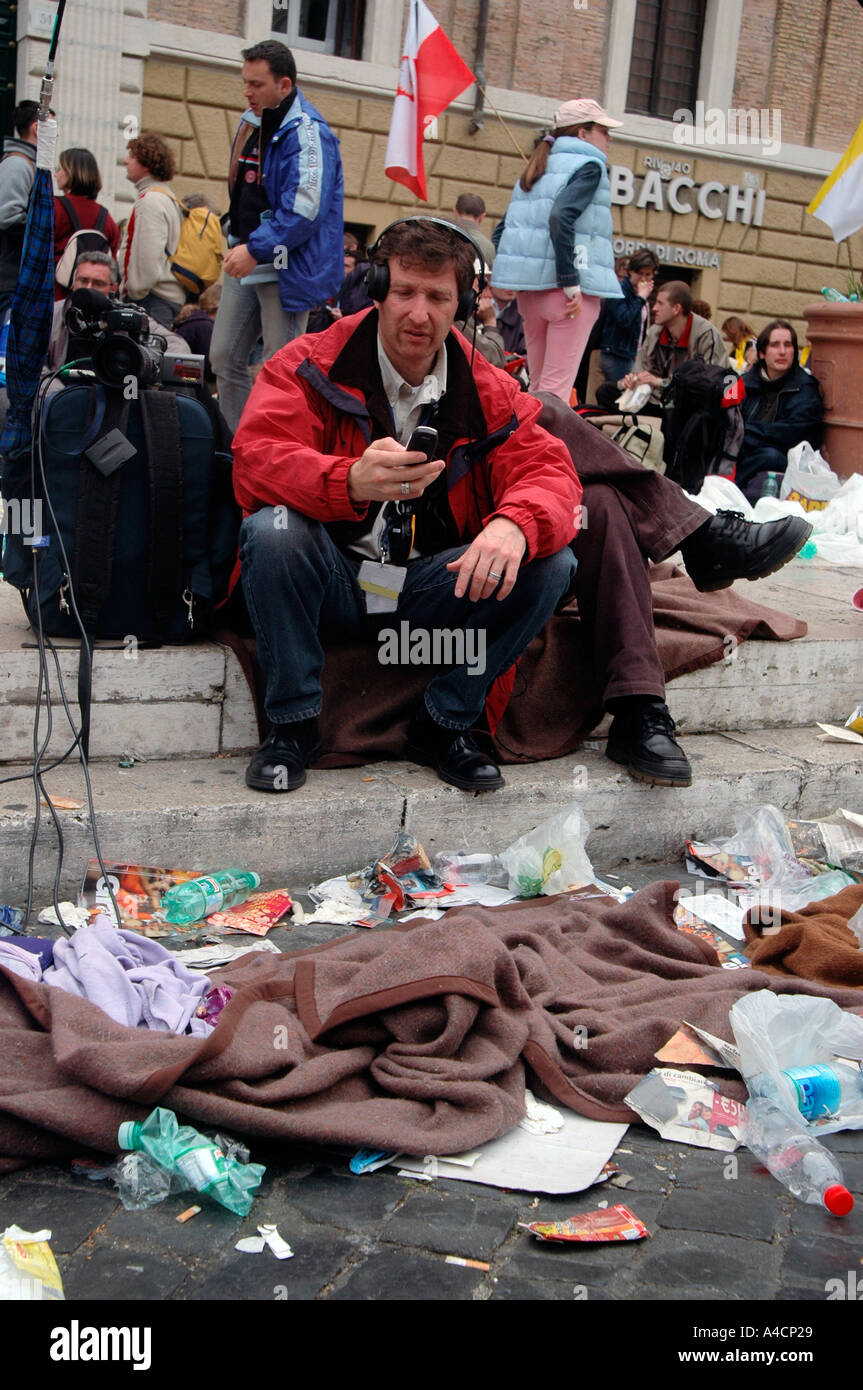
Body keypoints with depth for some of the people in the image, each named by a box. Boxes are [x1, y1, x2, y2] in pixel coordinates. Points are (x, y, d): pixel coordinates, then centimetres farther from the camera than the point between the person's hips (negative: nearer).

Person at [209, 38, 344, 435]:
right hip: (245, 260, 9)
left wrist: (256, 249, -23)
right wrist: (238, 244, 16)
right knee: (224, 359, 10)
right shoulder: (251, 123, 14)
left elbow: (305, 209, -24)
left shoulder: (307, 132, -15)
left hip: (286, 269, -9)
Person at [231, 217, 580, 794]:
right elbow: (255, 461, -20)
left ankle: (445, 723, -2)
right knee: (273, 530, -33)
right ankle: (293, 725, -13)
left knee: (552, 564, -17)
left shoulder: (488, 390, 4)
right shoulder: (312, 366, -5)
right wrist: (351, 482, -41)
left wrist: (515, 524, -34)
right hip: (333, 584, -2)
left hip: (430, 590, 3)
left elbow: (548, 471, -7)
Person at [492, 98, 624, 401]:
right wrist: (571, 284, -20)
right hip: (569, 291, -8)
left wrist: (517, 279, 16)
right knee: (557, 389, -6)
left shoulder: (537, 169, 20)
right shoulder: (589, 166, -4)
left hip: (531, 288, 8)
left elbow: (502, 230, 17)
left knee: (539, 386, 15)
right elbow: (560, 217, -21)